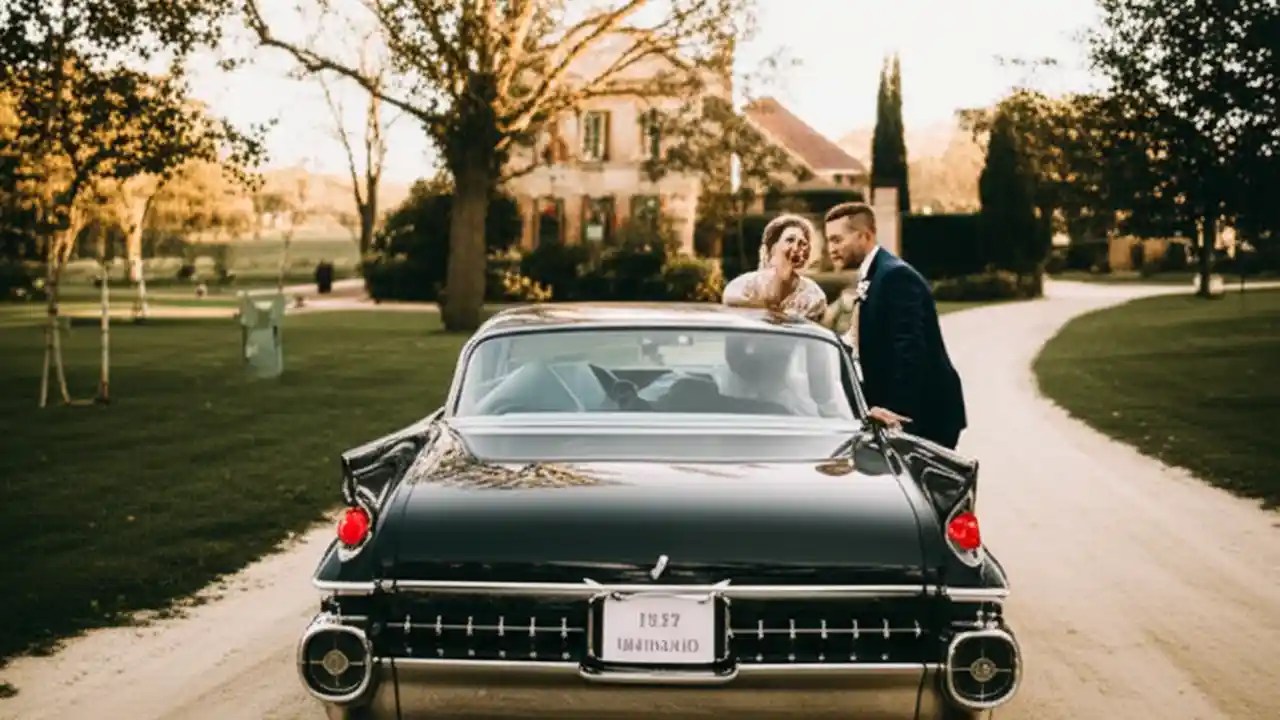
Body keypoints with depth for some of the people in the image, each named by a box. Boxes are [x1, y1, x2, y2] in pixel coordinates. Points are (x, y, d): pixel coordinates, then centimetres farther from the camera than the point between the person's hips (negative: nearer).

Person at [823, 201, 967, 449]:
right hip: (900, 409, 9)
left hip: (925, 413, -9)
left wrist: (899, 414, -24)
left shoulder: (895, 275, -16)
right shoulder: (872, 277, 15)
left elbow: (909, 352, -23)